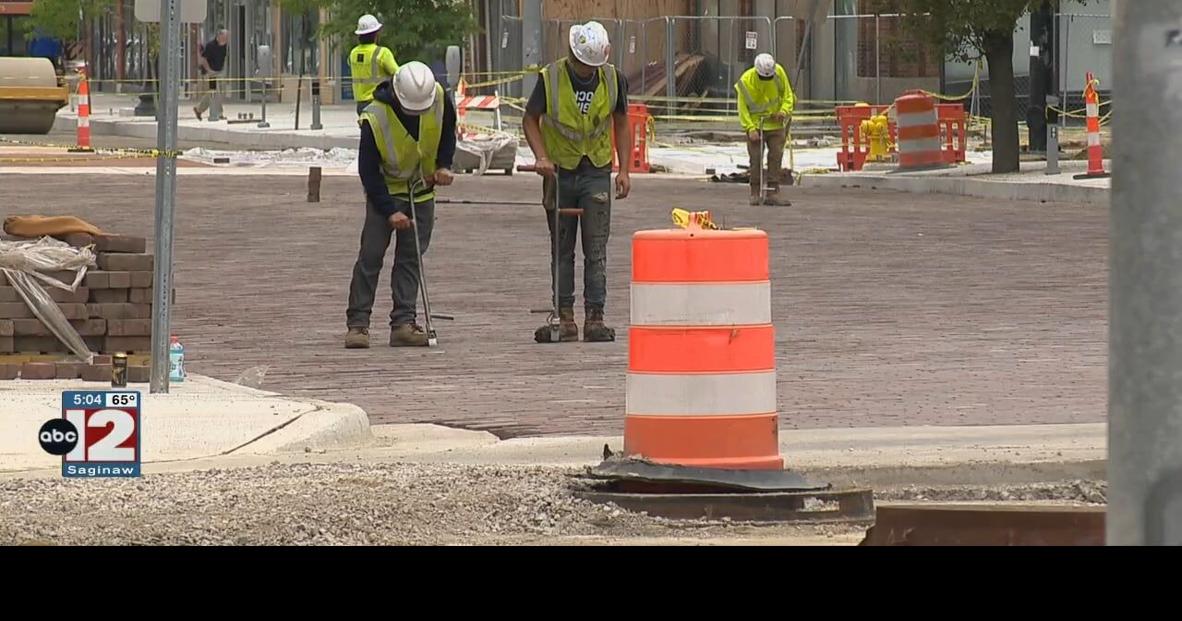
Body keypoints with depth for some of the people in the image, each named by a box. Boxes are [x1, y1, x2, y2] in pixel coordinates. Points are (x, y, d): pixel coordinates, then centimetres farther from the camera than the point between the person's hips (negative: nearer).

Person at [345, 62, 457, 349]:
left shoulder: (440, 100, -17)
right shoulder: (374, 118, -29)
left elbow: (448, 132, 7)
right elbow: (368, 171, -21)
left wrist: (444, 165, -7)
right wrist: (390, 211, -23)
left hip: (422, 191, 4)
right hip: (385, 191, -4)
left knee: (411, 257, 2)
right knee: (371, 255, -9)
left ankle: (403, 322, 2)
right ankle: (357, 322, -6)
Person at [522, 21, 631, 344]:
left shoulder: (613, 80, -2)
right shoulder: (550, 78, -8)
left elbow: (620, 124, 9)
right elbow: (531, 119, 1)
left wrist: (624, 170, 3)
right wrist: (541, 156, -14)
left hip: (596, 172, 0)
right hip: (559, 172, 0)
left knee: (596, 250, -4)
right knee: (562, 250, 5)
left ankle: (595, 318, -3)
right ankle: (565, 318, 9)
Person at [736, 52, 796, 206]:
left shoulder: (779, 73, -11)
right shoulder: (746, 81, -17)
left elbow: (787, 95, 2)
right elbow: (742, 108, -12)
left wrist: (784, 111, -17)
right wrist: (750, 129, -21)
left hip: (775, 123, 2)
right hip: (755, 124, -2)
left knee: (776, 157, 0)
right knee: (756, 159, -2)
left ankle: (773, 193, 3)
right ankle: (755, 193, 7)